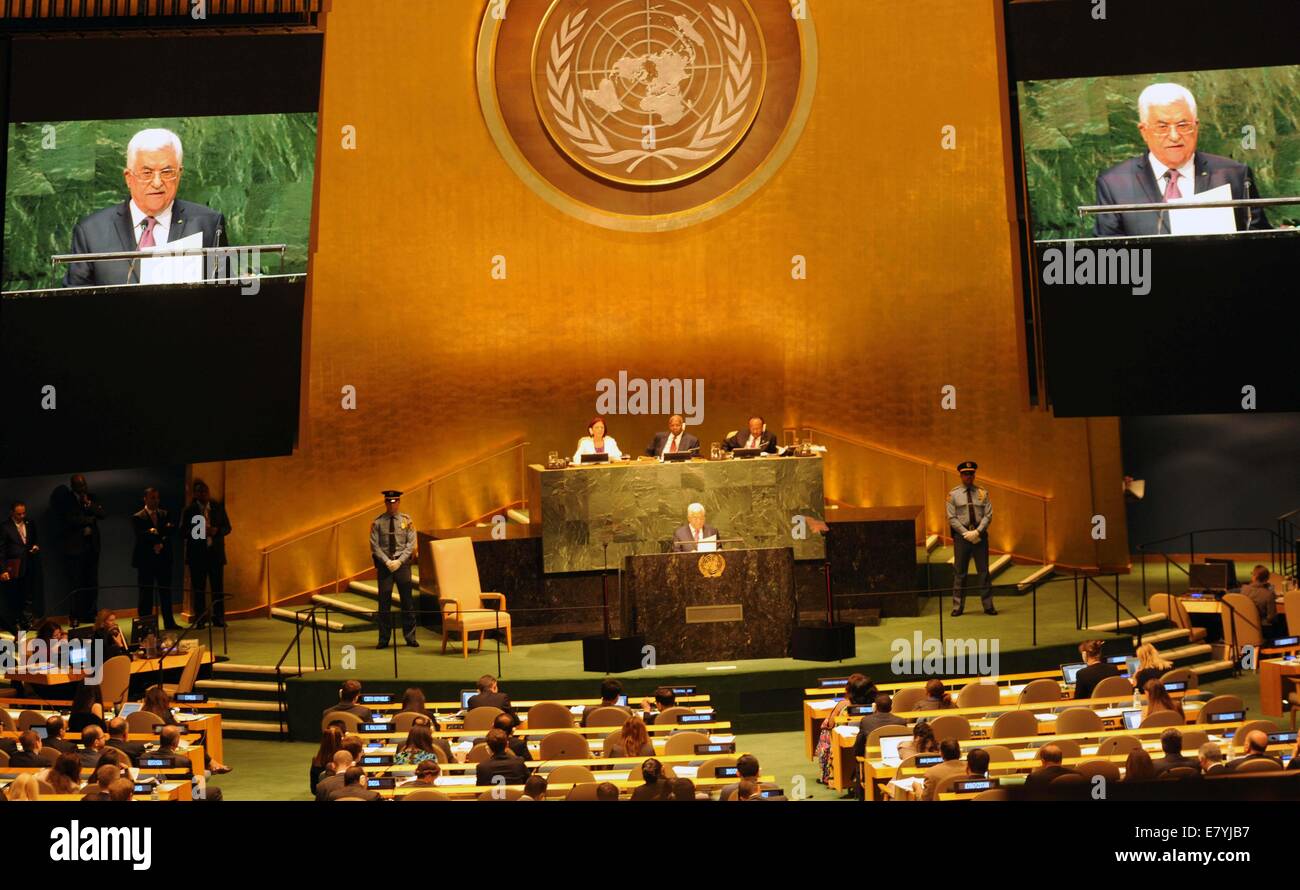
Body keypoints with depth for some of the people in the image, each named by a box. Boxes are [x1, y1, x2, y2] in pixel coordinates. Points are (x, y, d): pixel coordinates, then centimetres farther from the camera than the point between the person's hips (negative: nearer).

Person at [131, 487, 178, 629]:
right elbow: (140, 537, -16)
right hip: (146, 559, -4)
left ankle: (169, 623, 16)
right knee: (146, 594, 1)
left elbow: (172, 531, -4)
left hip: (163, 559, 4)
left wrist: (161, 544, -20)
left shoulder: (165, 514, 10)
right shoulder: (137, 517, -4)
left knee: (166, 592, 9)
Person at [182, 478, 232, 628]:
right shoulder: (189, 510, 0)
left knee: (218, 588, 1)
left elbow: (227, 527, 8)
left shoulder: (218, 507, 7)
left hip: (216, 553, 2)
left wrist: (216, 531, -12)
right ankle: (200, 620, 7)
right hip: (197, 554, -2)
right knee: (198, 589, 1)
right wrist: (199, 531, -21)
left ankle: (218, 618, 6)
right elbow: (183, 532, -4)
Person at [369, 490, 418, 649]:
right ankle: (384, 639, 7)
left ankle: (410, 637, 10)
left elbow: (411, 544, -1)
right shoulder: (377, 522, 2)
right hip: (384, 564, 0)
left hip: (403, 563, 0)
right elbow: (374, 546, -1)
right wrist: (387, 561, -12)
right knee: (384, 602, 1)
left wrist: (399, 561, -11)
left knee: (407, 601, 2)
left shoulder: (407, 521, 4)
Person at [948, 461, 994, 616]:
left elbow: (988, 515, -1)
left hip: (980, 535, 1)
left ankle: (988, 605, 11)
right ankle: (958, 607, 9)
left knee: (983, 571, 5)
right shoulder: (953, 494, 1)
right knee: (959, 572, 3)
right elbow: (952, 518, -3)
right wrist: (966, 533, -12)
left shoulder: (982, 493, 4)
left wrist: (977, 532, -13)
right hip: (961, 535, -1)